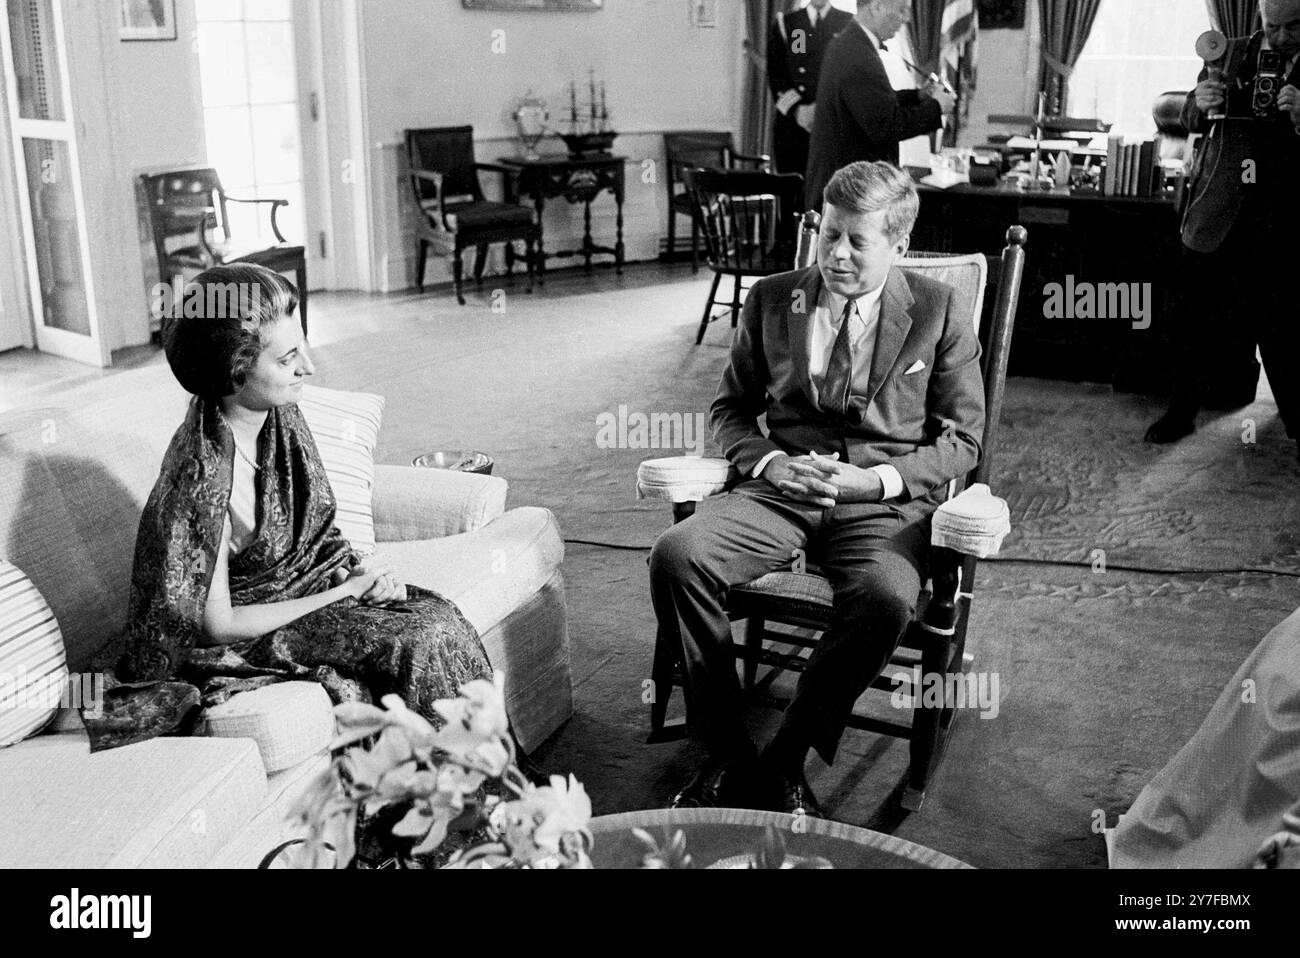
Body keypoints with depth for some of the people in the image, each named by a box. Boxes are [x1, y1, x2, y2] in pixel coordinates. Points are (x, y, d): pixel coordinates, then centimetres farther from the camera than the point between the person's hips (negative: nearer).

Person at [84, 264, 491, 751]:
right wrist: (348, 590, -19)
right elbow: (216, 624, -22)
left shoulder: (280, 416, -6)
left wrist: (357, 569, -10)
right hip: (249, 630, -7)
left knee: (438, 616, -11)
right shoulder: (203, 473, -28)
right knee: (417, 645, -20)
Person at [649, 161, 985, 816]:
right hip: (782, 486, 2)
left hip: (887, 500, -2)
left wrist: (877, 479, -12)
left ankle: (785, 763, -15)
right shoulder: (771, 300, 10)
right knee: (676, 556, -26)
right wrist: (769, 462, -6)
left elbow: (961, 440, 5)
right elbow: (730, 409, 16)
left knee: (886, 599, -36)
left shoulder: (937, 312, 3)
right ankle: (727, 756, -13)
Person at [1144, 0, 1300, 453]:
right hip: (1215, 218, 2)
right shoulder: (1230, 55, 6)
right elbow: (1191, 122, 10)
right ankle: (1182, 412, 19)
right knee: (1195, 320, 6)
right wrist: (1200, 104, -11)